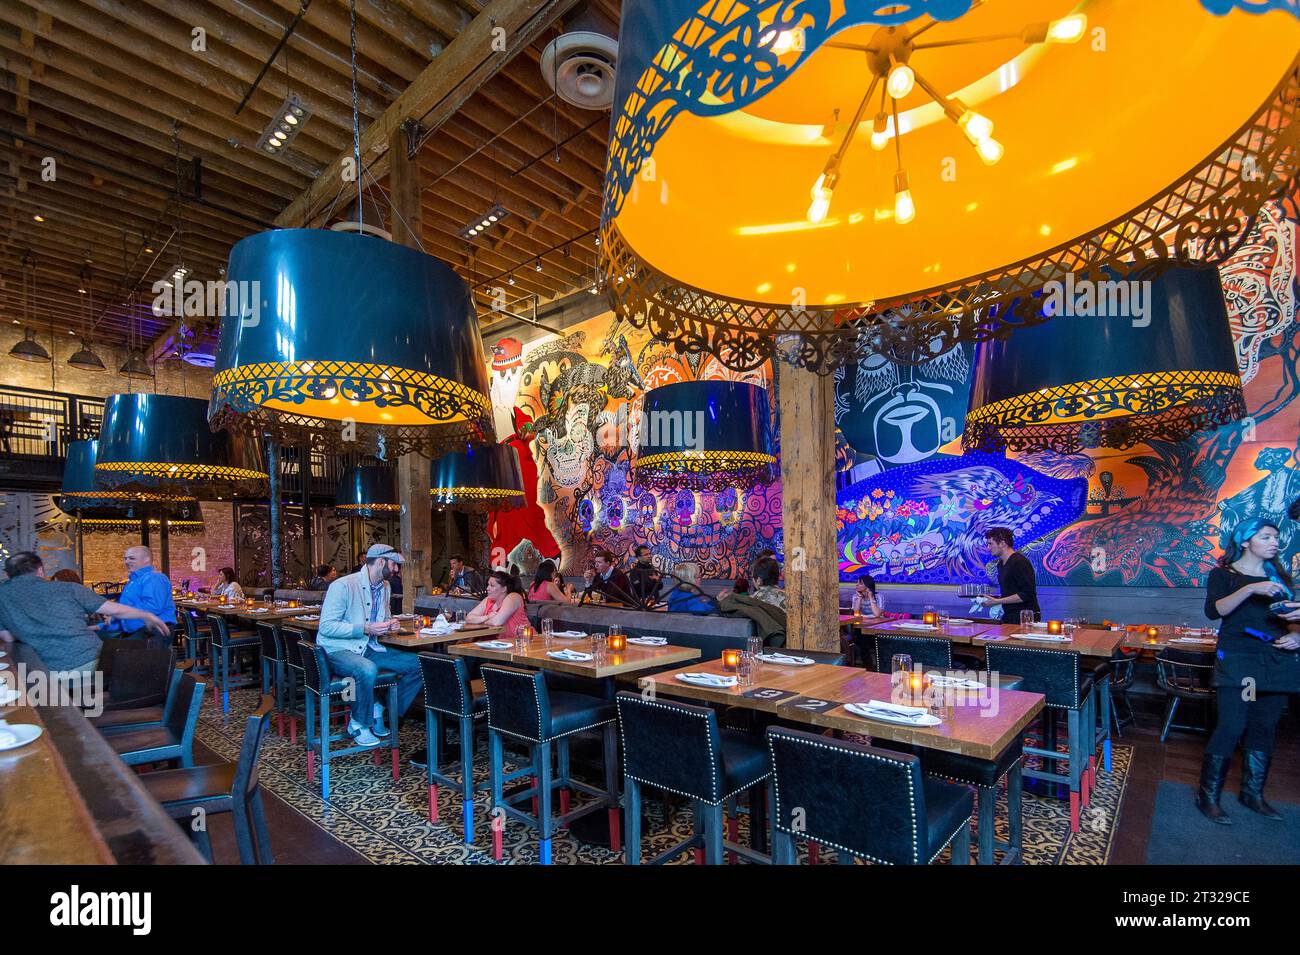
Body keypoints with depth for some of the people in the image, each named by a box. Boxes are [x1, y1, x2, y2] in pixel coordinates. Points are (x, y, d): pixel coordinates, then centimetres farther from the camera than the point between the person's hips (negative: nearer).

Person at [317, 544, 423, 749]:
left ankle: (379, 710, -1)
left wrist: (390, 624, 2)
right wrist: (365, 629, -26)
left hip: (369, 648, 7)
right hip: (338, 649, -7)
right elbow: (326, 626, -20)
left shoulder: (385, 587, 10)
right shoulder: (343, 586, -16)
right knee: (368, 669, -38)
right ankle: (358, 724, -13)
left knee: (417, 664, -9)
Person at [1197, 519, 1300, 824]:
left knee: (1264, 728, 9)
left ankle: (1252, 793, 23)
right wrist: (1251, 589, -27)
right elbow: (1213, 611, -17)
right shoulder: (1223, 574, -2)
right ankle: (1208, 796, -1)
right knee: (1231, 727, -10)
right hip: (1237, 660, -6)